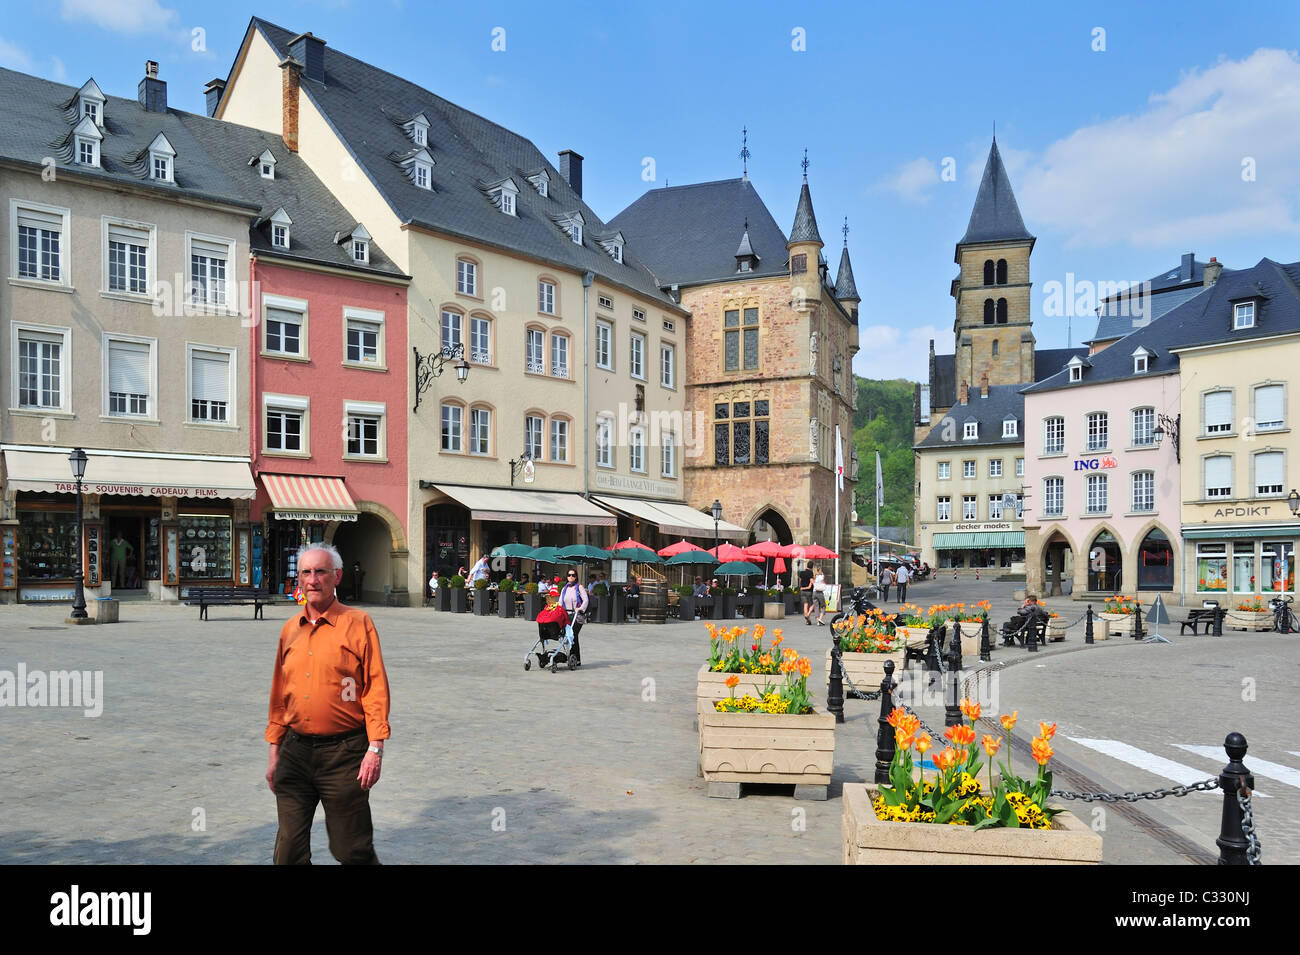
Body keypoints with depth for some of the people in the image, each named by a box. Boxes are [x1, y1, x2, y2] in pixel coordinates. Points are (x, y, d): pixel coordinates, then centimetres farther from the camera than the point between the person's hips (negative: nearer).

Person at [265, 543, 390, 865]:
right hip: (295, 751, 5)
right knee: (289, 851, 8)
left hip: (343, 753, -5)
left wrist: (375, 749, -13)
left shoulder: (358, 623, -4)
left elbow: (376, 688, -7)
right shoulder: (290, 629, 11)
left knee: (351, 850, 3)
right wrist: (275, 752, 15)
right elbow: (279, 695, 17)